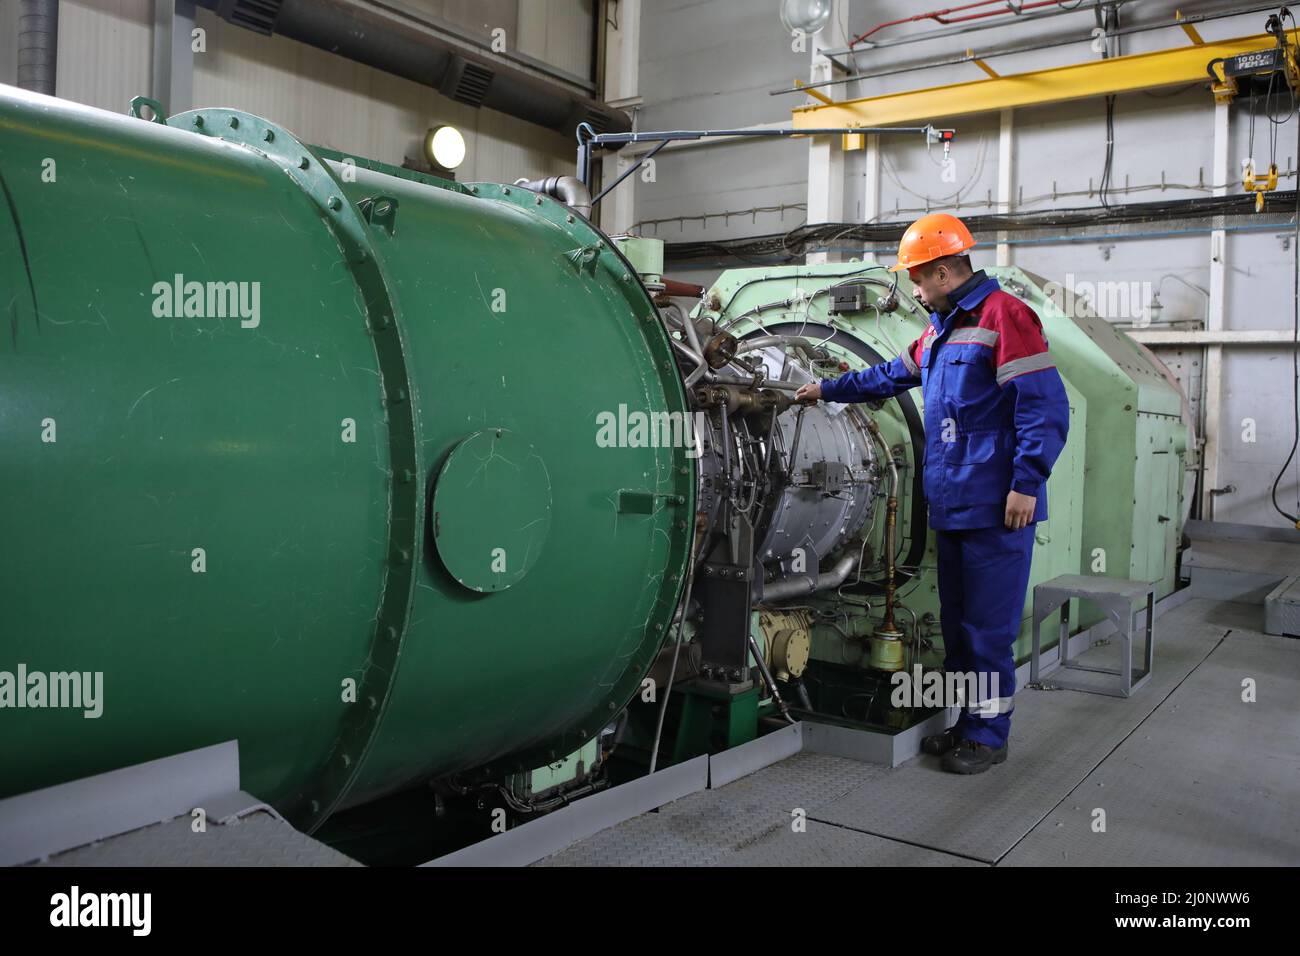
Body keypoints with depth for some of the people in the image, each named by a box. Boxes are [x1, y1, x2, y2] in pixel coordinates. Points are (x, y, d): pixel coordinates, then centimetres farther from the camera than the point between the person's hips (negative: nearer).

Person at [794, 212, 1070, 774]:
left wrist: (1027, 484, -19)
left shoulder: (1003, 316, -11)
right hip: (950, 506, 9)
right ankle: (969, 723, 26)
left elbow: (1046, 406, -16)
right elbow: (892, 376, 33)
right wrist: (828, 389, 36)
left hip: (996, 510, -9)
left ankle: (988, 737, 10)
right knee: (957, 622, 14)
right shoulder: (940, 329, 18)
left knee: (988, 627, -2)